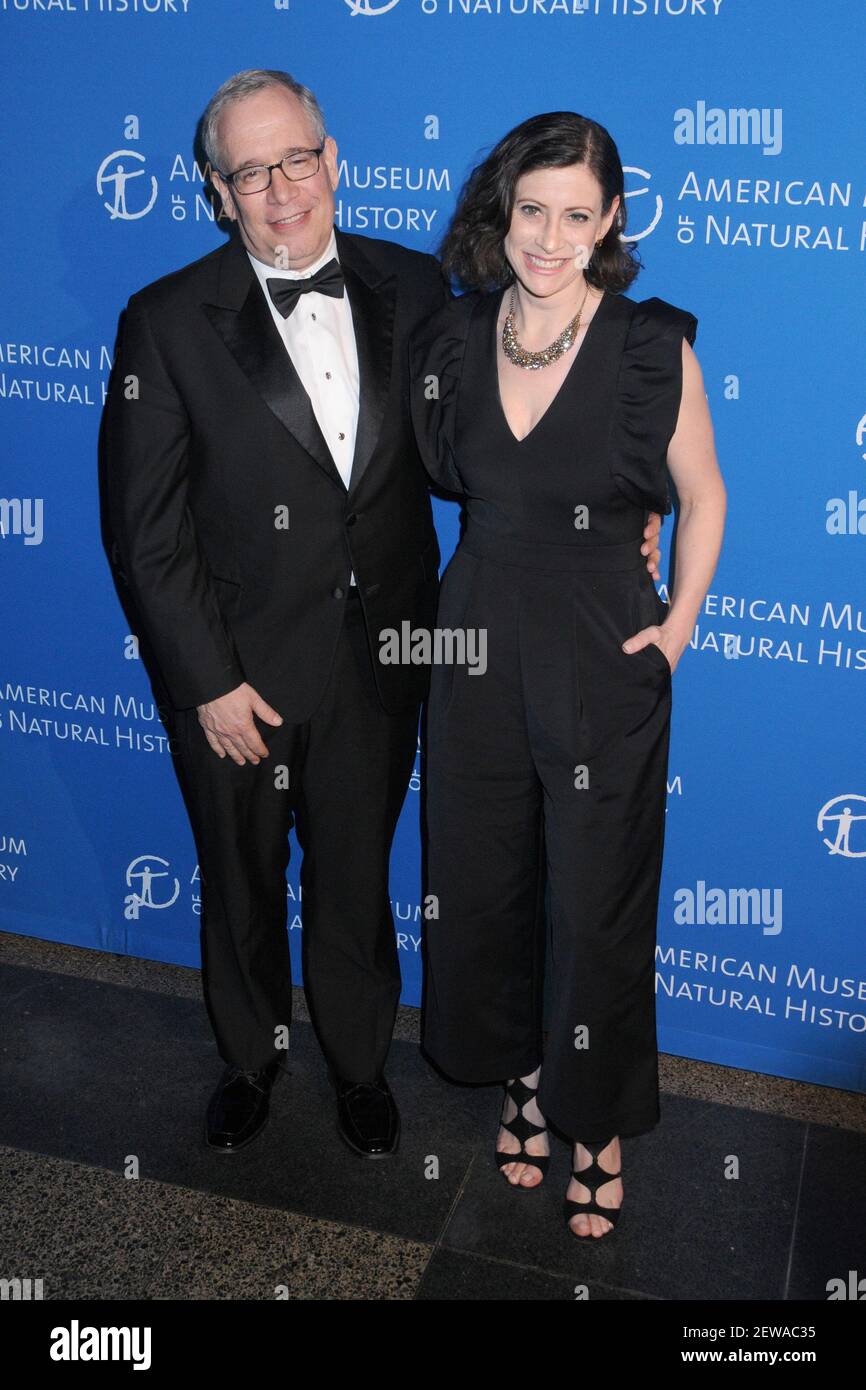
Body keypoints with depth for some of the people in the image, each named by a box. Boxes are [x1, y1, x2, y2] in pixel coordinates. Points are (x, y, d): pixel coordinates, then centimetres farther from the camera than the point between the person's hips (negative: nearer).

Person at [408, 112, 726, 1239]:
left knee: (600, 902, 7)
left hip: (605, 662, -4)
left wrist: (679, 622, -4)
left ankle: (599, 1121, 31)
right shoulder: (454, 336, 1)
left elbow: (703, 494, 2)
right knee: (482, 882, 16)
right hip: (478, 640, 4)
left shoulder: (654, 345, -9)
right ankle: (523, 1074, 41)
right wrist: (448, 598, 8)